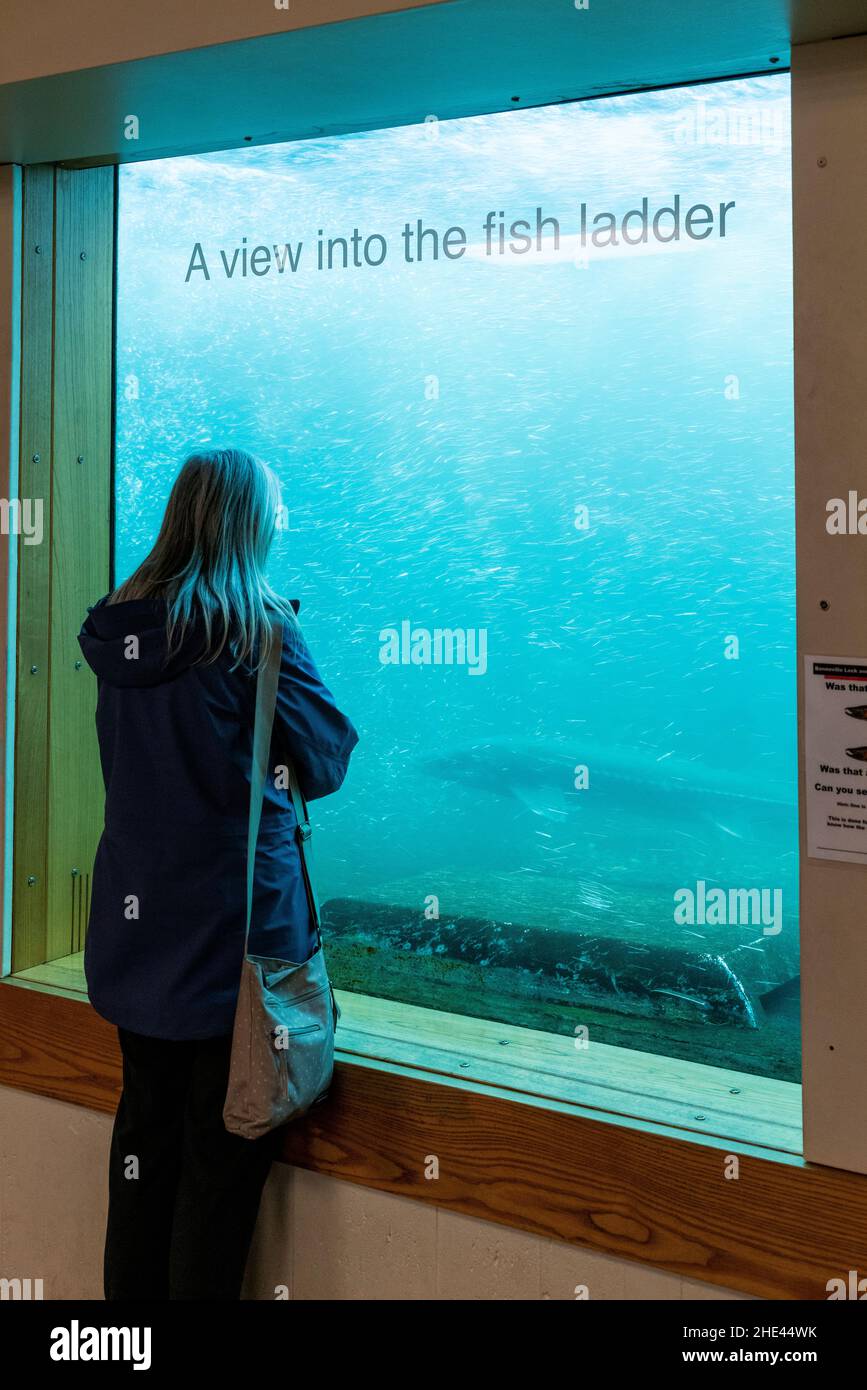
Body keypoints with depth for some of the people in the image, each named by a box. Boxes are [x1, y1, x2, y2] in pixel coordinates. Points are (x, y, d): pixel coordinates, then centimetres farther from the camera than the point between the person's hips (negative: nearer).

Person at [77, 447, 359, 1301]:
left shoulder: (119, 629, 3)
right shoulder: (258, 629, -15)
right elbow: (326, 764, -7)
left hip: (136, 920, 6)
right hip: (233, 918, -6)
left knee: (146, 1130, 19)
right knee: (225, 1145, 7)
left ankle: (129, 1293, 31)